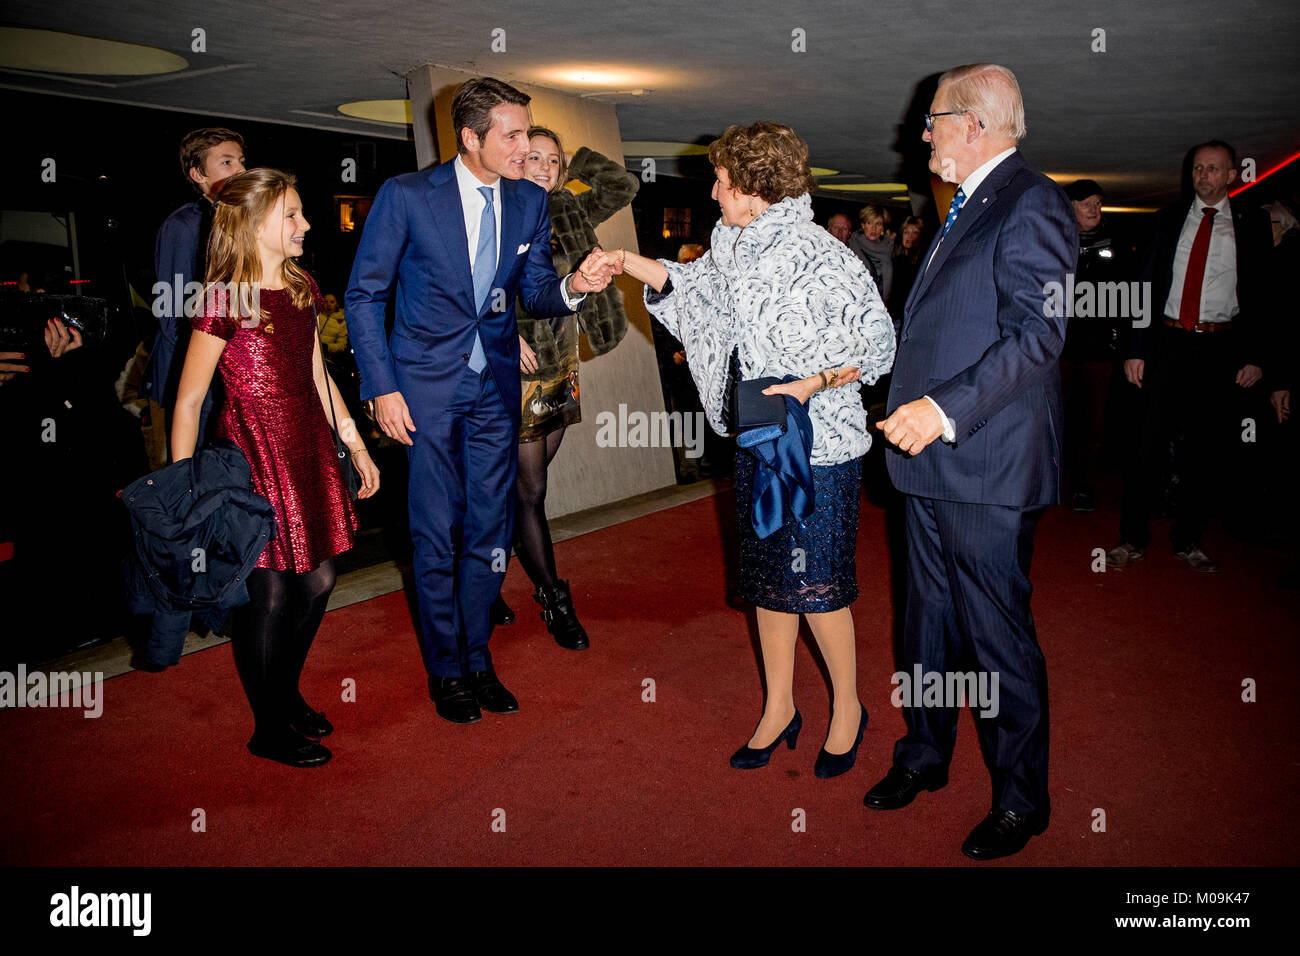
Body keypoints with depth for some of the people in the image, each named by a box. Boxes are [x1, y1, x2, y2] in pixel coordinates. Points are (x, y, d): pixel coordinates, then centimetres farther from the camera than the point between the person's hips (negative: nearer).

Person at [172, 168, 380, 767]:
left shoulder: (301, 288, 9)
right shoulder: (225, 301, -13)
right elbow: (187, 402, -12)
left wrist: (356, 446, 19)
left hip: (310, 449, 7)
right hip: (255, 455, -7)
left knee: (318, 579, 11)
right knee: (268, 593, 0)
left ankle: (286, 693, 34)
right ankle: (269, 729, 18)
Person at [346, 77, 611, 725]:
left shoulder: (530, 202, 2)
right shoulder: (407, 195, -10)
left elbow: (535, 294, 7)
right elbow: (364, 295, -4)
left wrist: (573, 285, -16)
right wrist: (382, 387, -10)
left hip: (496, 385, 4)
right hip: (426, 382, -4)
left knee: (491, 527, 9)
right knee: (437, 533, 3)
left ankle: (477, 659, 27)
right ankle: (445, 670, 21)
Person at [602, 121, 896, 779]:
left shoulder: (818, 254, -15)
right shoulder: (734, 247, 8)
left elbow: (877, 342, -13)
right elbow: (695, 286, 27)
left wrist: (811, 386, -23)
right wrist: (633, 266, 20)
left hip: (816, 443, -7)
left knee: (814, 583, 0)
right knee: (766, 577, 14)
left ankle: (848, 707, 22)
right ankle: (780, 707, 29)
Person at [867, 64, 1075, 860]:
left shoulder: (1030, 204, -12)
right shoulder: (967, 209, 18)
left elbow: (1039, 332, -21)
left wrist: (946, 409, -26)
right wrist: (917, 408, 19)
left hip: (985, 467, -9)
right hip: (932, 462, 9)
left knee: (998, 635, 2)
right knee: (930, 621, 19)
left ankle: (1021, 799, 19)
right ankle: (924, 755, 36)